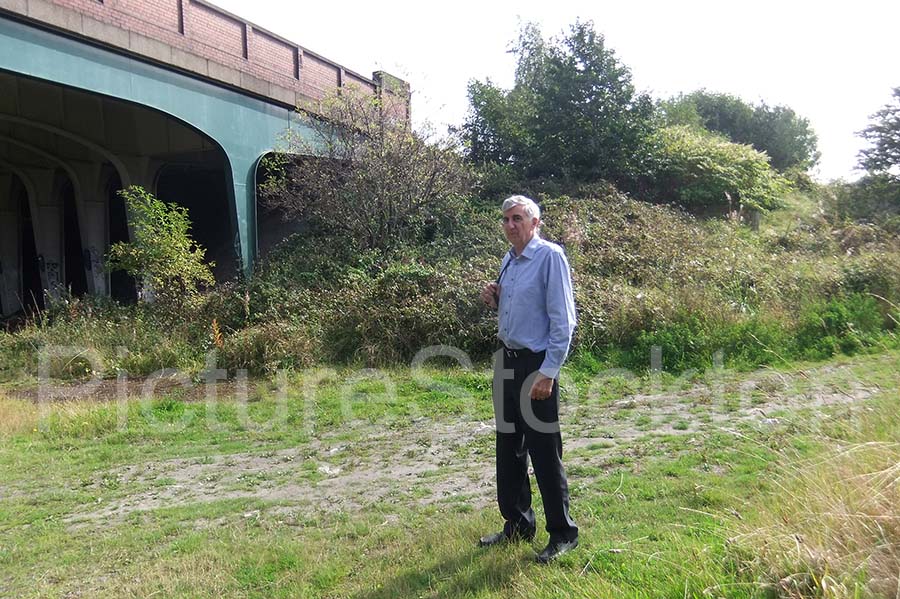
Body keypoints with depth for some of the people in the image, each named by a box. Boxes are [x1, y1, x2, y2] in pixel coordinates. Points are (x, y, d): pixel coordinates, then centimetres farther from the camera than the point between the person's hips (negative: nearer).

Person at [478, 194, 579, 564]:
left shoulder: (550, 257, -12)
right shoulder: (508, 260, 13)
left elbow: (562, 320, -16)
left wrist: (548, 373, -20)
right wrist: (494, 301, 3)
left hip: (536, 364, -8)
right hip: (507, 361, 8)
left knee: (544, 453, -1)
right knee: (509, 448, 15)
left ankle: (562, 535, 15)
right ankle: (517, 525, 30)